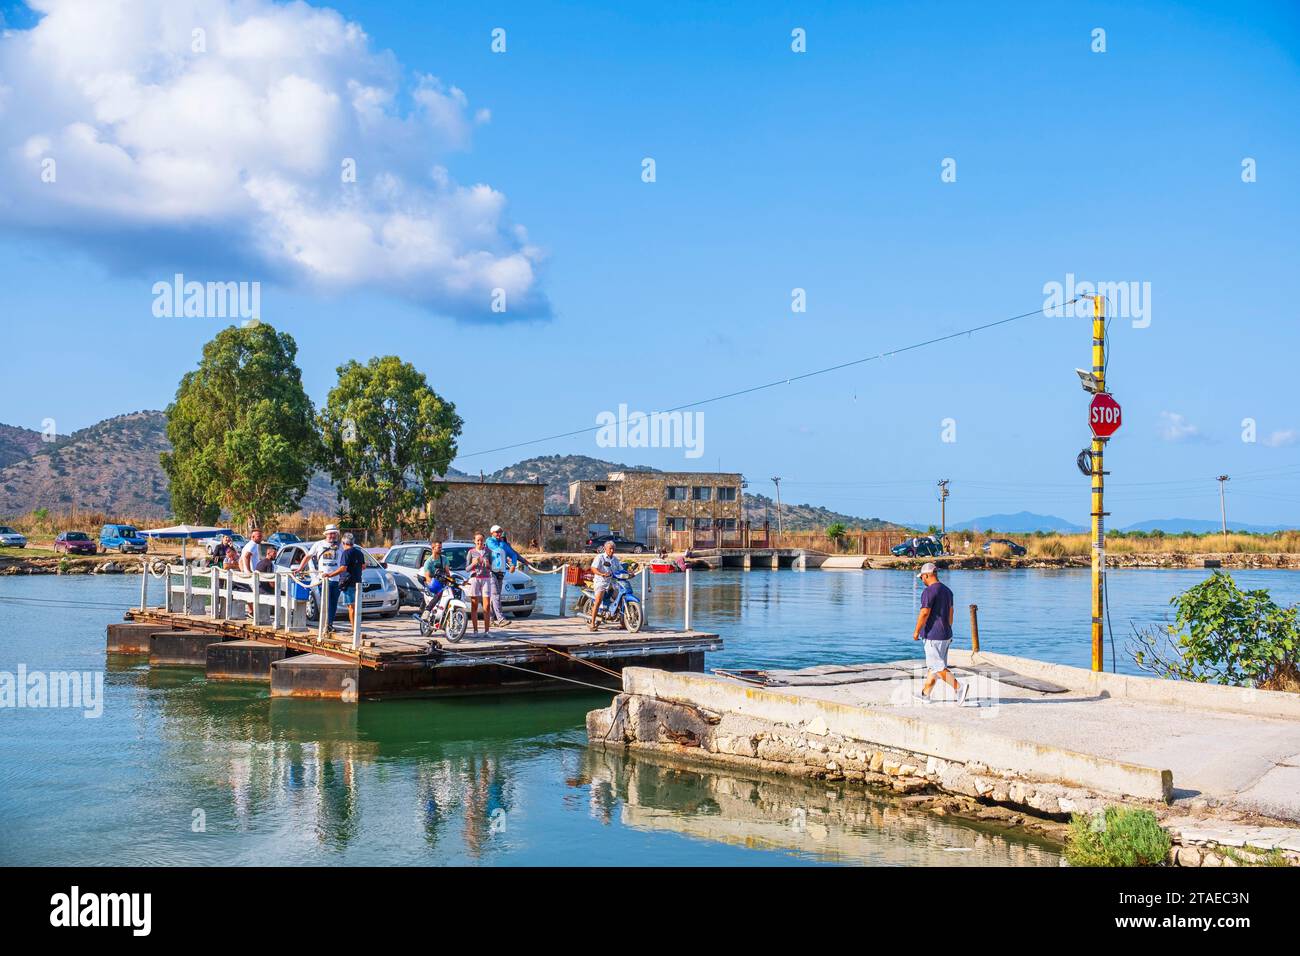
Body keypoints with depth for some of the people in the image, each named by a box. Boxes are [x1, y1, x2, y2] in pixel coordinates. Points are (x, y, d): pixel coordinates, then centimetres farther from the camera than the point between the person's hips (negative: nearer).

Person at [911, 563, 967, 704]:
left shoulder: (929, 591, -16)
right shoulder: (947, 590, 12)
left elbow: (924, 613, -19)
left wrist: (916, 631, -10)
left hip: (933, 635, -9)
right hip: (946, 634, 9)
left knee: (938, 667, -7)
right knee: (932, 666, 15)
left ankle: (959, 687, -18)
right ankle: (925, 694, 21)